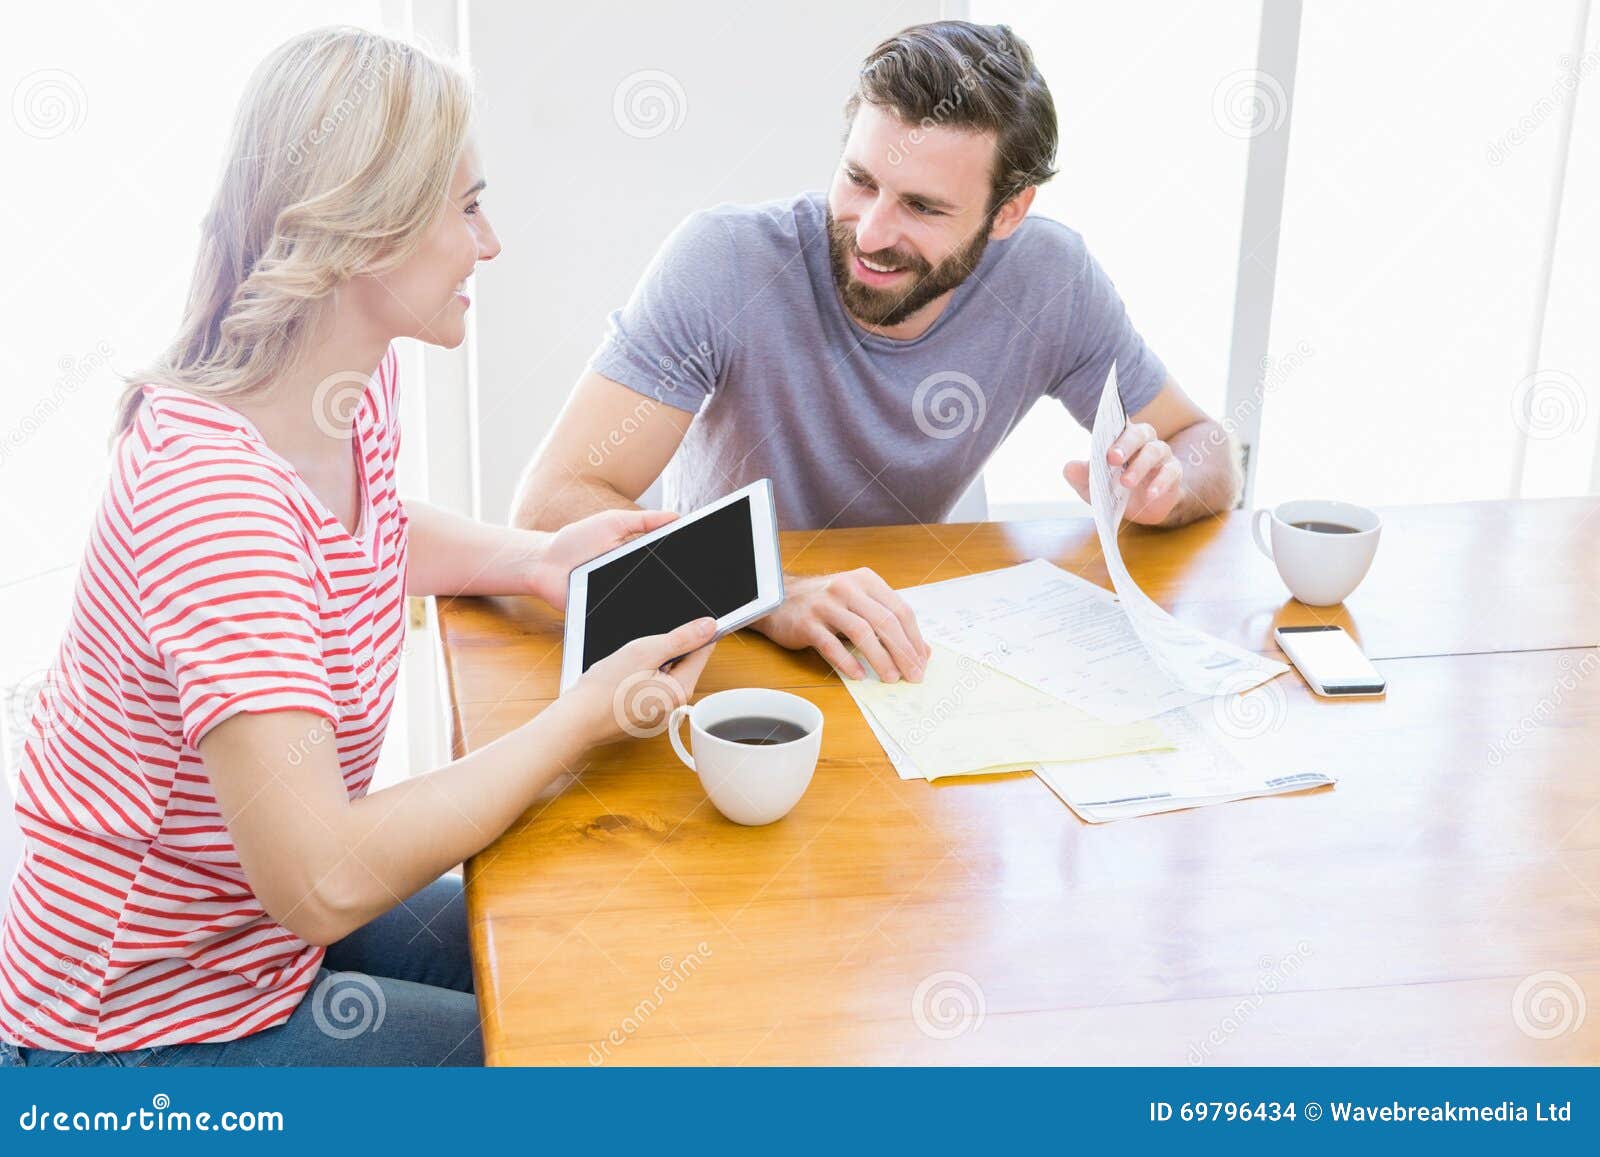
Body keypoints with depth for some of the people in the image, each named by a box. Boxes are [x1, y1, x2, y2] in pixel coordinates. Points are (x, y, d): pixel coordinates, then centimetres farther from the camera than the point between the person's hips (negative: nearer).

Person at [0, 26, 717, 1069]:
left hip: (266, 931, 9)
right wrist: (586, 716, -25)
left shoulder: (360, 388, -4)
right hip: (148, 1033, -8)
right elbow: (325, 882, -37)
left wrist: (530, 559, 1)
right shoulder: (213, 483, -33)